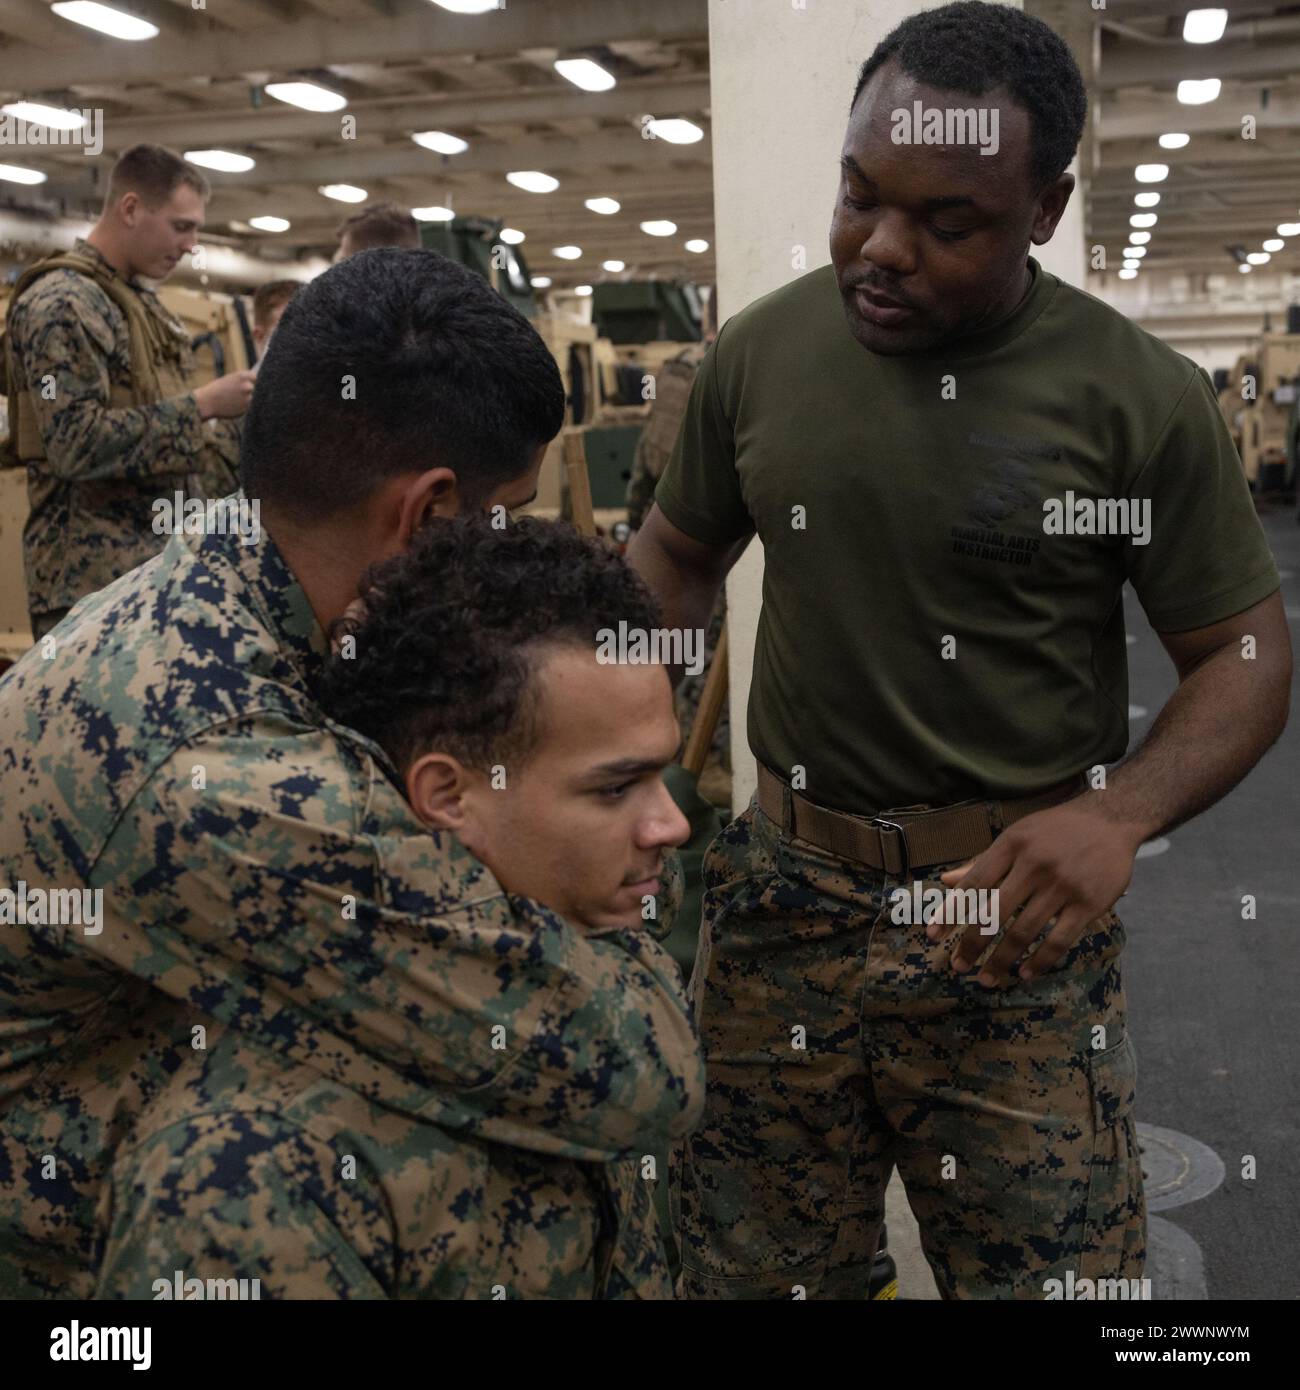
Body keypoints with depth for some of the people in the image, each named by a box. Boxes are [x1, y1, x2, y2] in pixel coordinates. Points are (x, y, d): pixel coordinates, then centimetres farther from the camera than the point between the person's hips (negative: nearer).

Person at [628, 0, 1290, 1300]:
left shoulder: (1140, 398, -8)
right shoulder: (756, 353, 1)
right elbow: (677, 552, 16)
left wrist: (1118, 814, -20)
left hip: (1013, 920, -2)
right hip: (782, 900, 3)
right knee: (746, 1273, 15)